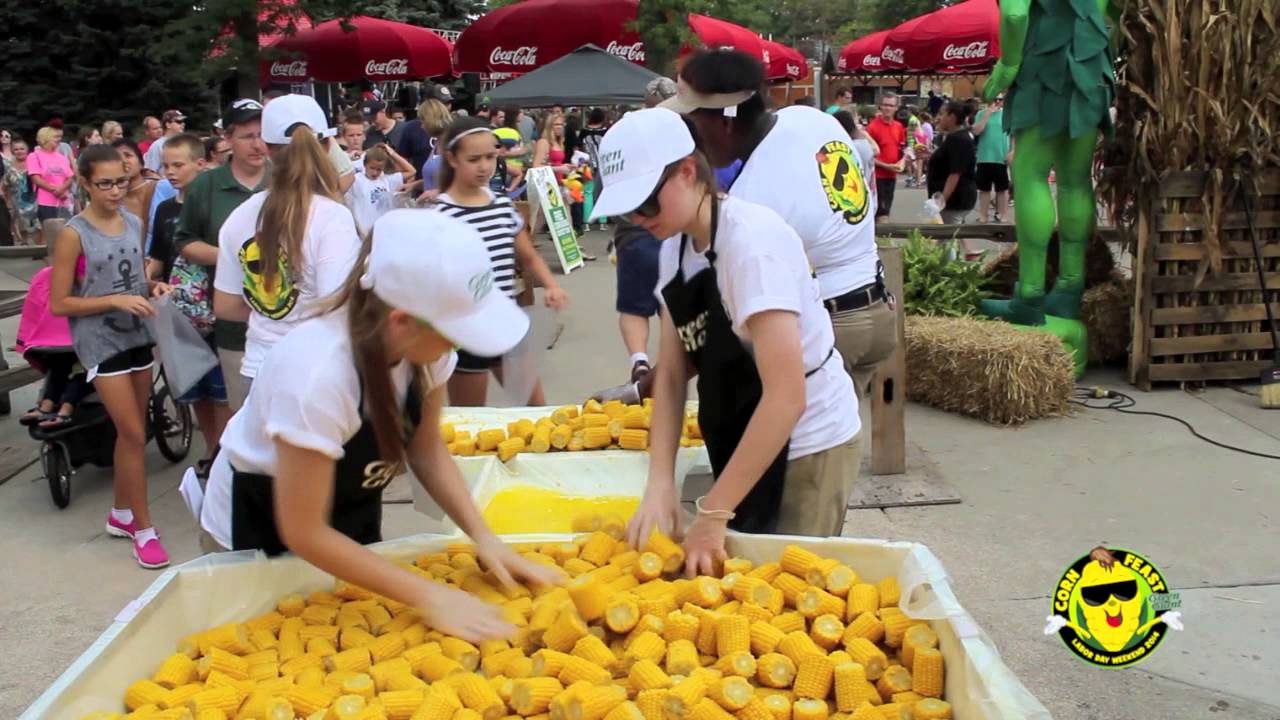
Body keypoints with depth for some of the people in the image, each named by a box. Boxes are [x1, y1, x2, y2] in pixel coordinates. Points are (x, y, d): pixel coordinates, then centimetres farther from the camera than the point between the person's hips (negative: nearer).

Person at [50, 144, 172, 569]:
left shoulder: (135, 223, 4)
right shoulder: (73, 234, -13)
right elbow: (58, 304, -12)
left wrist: (152, 287, -1)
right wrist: (115, 301, -21)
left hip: (138, 336, 6)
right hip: (101, 343, -6)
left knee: (131, 431, 14)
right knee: (134, 434, -6)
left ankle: (121, 514, 30)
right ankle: (144, 528, 6)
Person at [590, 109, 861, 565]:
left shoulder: (750, 239, -25)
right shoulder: (674, 247, -1)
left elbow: (787, 397, -30)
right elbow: (671, 373, 0)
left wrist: (712, 514, -28)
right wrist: (660, 483, -13)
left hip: (807, 444, -7)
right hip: (741, 446, 7)